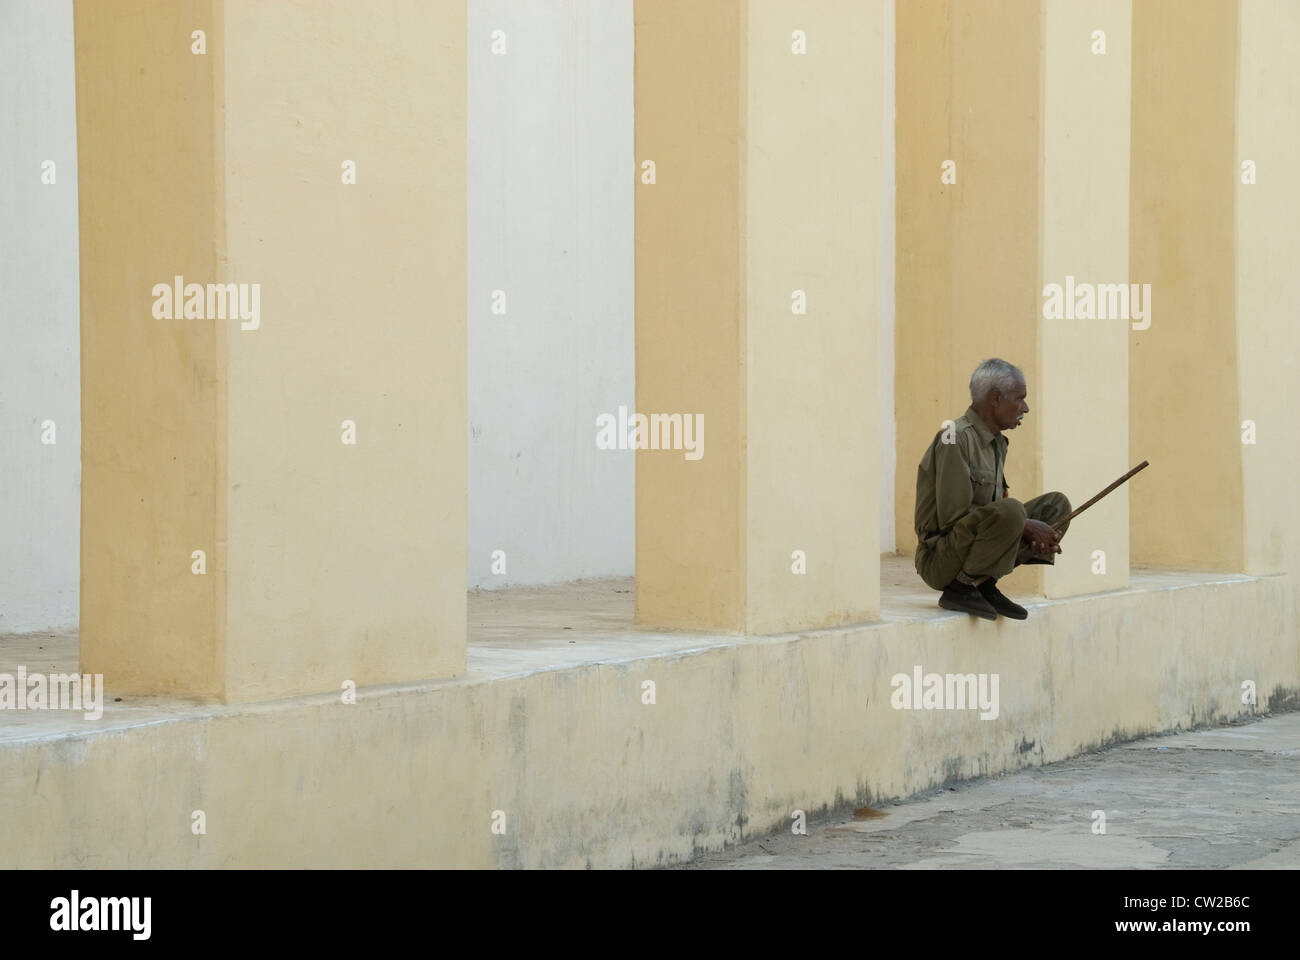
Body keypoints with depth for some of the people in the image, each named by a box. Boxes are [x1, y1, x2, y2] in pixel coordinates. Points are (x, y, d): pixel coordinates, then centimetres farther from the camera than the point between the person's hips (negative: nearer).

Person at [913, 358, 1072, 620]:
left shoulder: (998, 443, 14)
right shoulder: (956, 438, -17)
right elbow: (952, 517, -22)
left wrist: (1036, 536, -5)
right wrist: (1026, 526, -18)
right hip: (939, 557, -10)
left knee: (1057, 505, 6)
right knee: (1011, 510, -33)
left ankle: (986, 586, 1)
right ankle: (960, 588, -15)